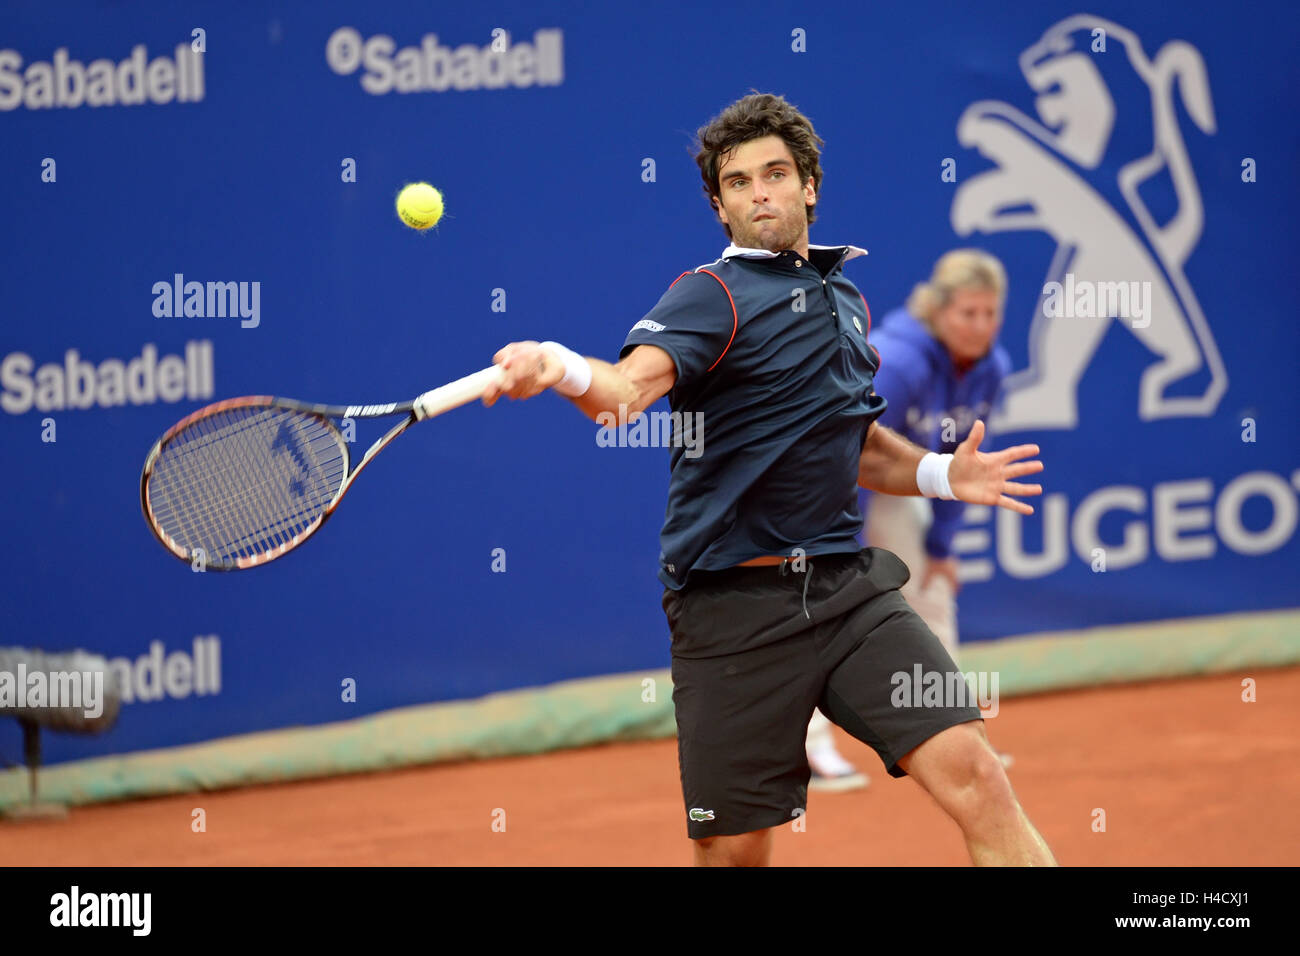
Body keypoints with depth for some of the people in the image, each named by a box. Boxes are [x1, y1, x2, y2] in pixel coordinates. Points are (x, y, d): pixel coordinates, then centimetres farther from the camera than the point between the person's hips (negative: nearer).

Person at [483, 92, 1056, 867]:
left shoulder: (845, 296, 17)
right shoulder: (714, 295, -4)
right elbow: (633, 383, -25)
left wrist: (939, 473, 15)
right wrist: (563, 368, -46)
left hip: (849, 586, 5)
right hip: (734, 604, -5)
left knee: (974, 775, -12)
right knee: (734, 848, -2)